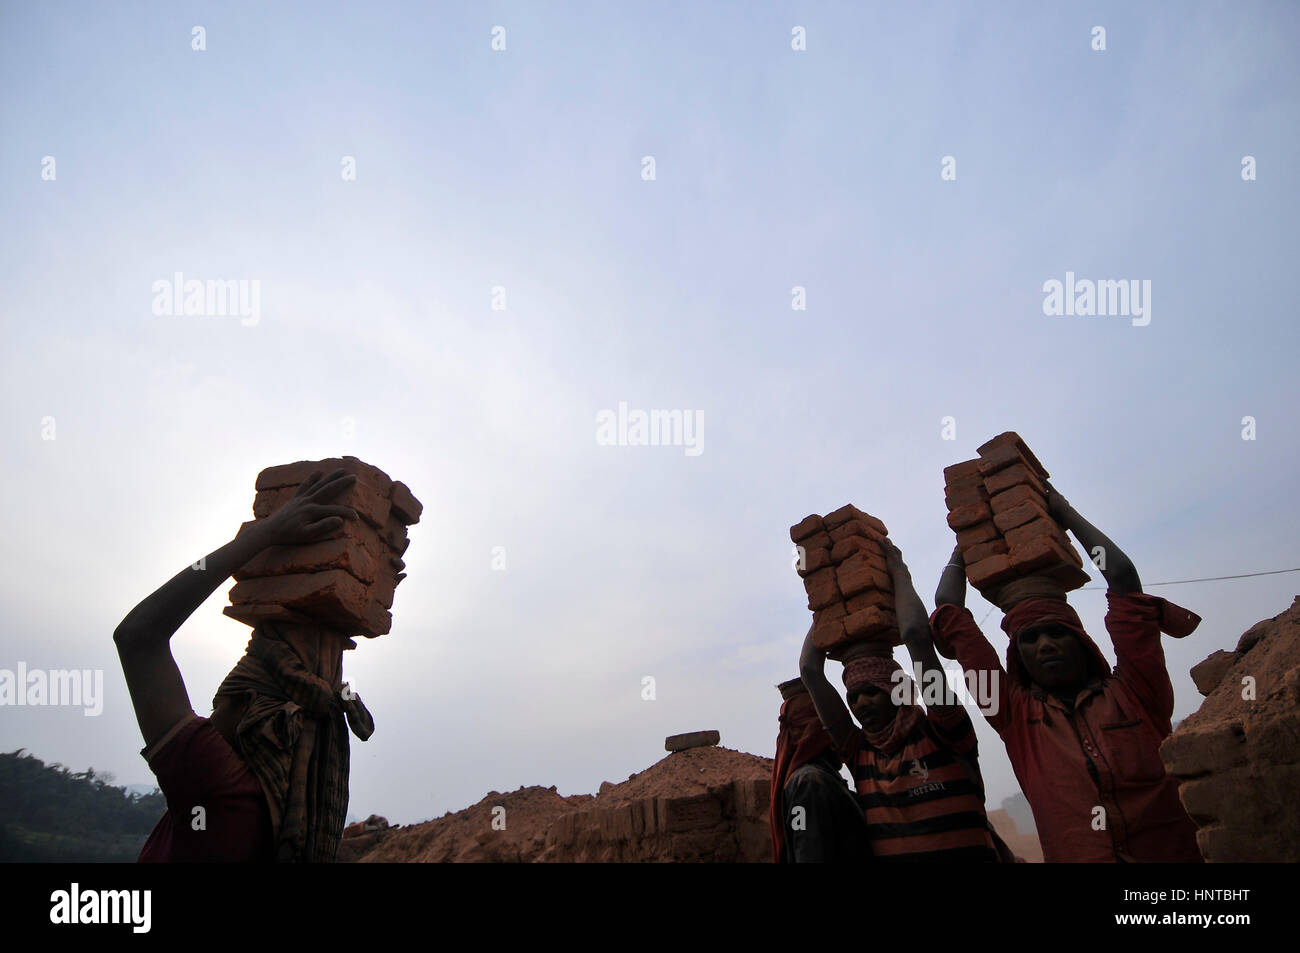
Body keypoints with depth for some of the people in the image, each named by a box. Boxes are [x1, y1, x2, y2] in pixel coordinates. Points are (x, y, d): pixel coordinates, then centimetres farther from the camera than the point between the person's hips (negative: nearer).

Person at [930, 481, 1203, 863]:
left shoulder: (1133, 694, 10)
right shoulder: (1017, 714, 11)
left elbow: (1123, 580, 9)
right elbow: (952, 619, 11)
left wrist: (1063, 511, 18)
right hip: (1076, 854, 0)